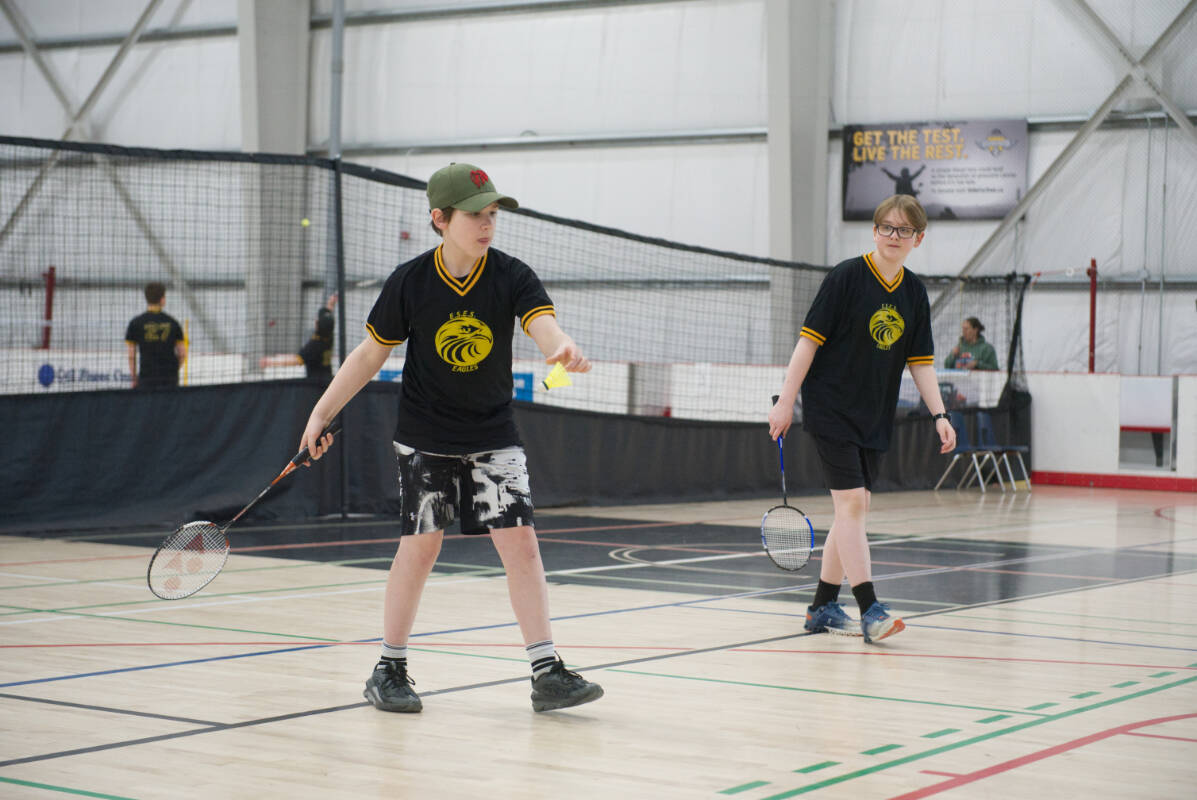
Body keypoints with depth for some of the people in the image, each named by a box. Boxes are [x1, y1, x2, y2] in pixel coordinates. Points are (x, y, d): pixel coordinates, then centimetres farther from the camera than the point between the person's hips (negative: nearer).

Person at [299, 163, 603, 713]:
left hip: (493, 436, 1)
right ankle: (390, 669, 14)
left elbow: (545, 328, -28)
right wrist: (321, 413, -1)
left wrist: (565, 351, -52)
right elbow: (371, 353, 0)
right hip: (425, 438, -1)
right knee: (420, 544, -2)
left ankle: (547, 674, -4)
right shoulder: (409, 282, -12)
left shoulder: (512, 277, -11)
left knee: (520, 543, -7)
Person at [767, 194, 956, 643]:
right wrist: (785, 400, -13)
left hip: (875, 418, 6)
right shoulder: (847, 277, -10)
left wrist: (938, 414, 1)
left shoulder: (914, 293, 7)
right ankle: (870, 610, -15)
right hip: (830, 409, -6)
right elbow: (810, 338, -10)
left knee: (854, 508, 9)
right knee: (851, 502, -14)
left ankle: (823, 607, 19)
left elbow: (920, 361, 11)